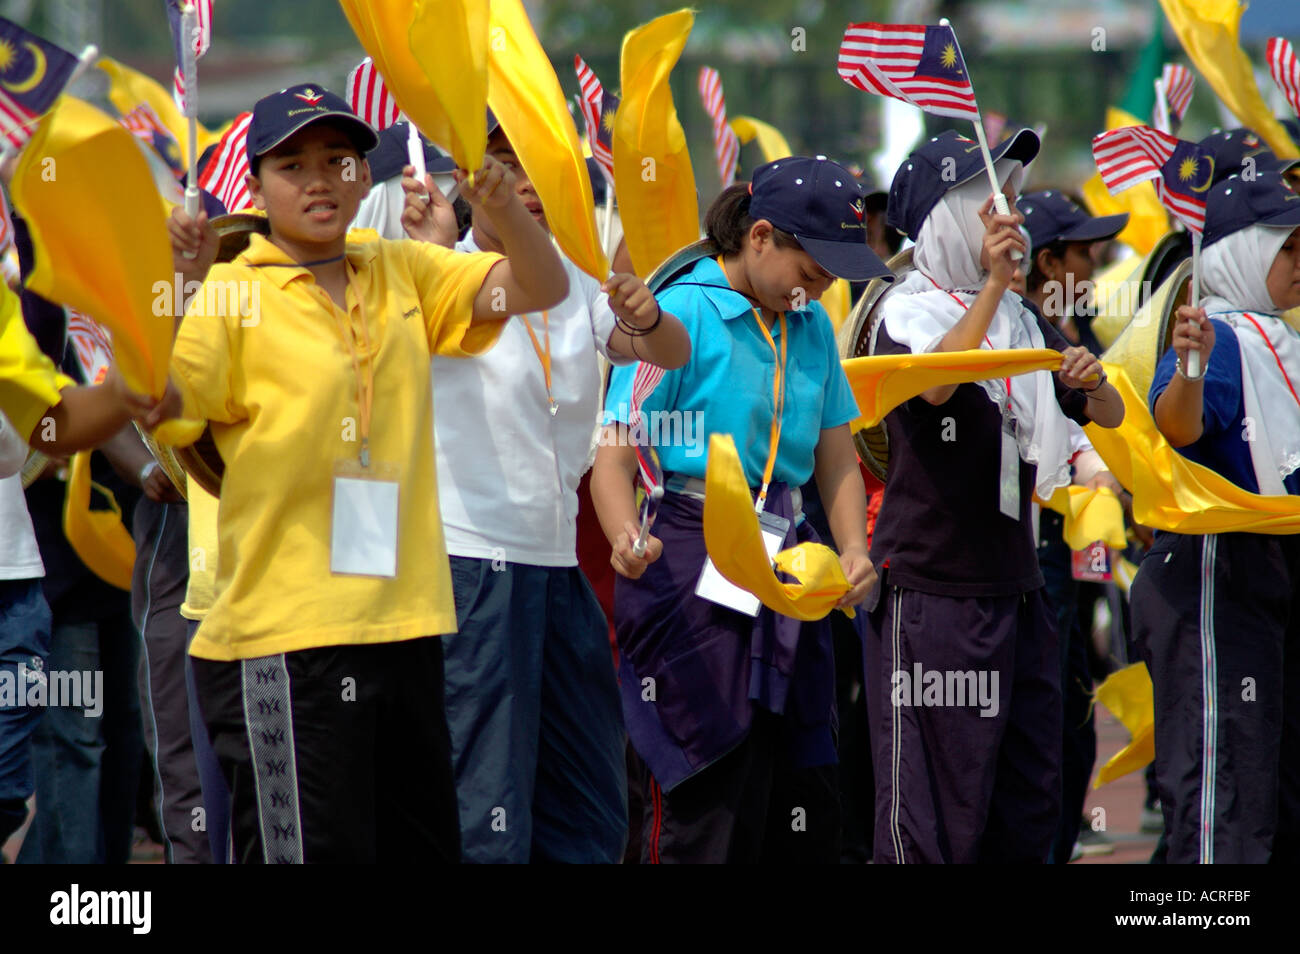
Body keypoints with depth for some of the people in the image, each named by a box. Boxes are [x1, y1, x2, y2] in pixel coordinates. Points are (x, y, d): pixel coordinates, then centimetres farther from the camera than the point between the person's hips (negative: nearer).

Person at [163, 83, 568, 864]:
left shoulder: (401, 273, 13)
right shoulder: (235, 293, -3)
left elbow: (542, 288, 10)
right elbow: (156, 402, -15)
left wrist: (502, 204, -8)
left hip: (405, 622, 6)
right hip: (285, 633, -6)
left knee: (425, 843, 10)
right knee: (311, 847, -9)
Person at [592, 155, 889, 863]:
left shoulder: (811, 327, 15)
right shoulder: (683, 313, -7)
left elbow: (836, 460, 19)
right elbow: (614, 457, -11)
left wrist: (854, 549, 1)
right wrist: (625, 535, -30)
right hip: (690, 572, -7)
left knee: (808, 807, 4)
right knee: (710, 811, -9)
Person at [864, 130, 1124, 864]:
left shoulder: (1023, 321, 14)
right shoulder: (910, 313, -7)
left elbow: (1109, 415, 17)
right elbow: (935, 383, -28)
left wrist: (1093, 379, -5)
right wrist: (993, 283, -33)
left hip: (1015, 583, 7)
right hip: (931, 591, -7)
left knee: (1031, 802, 10)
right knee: (932, 811, -7)